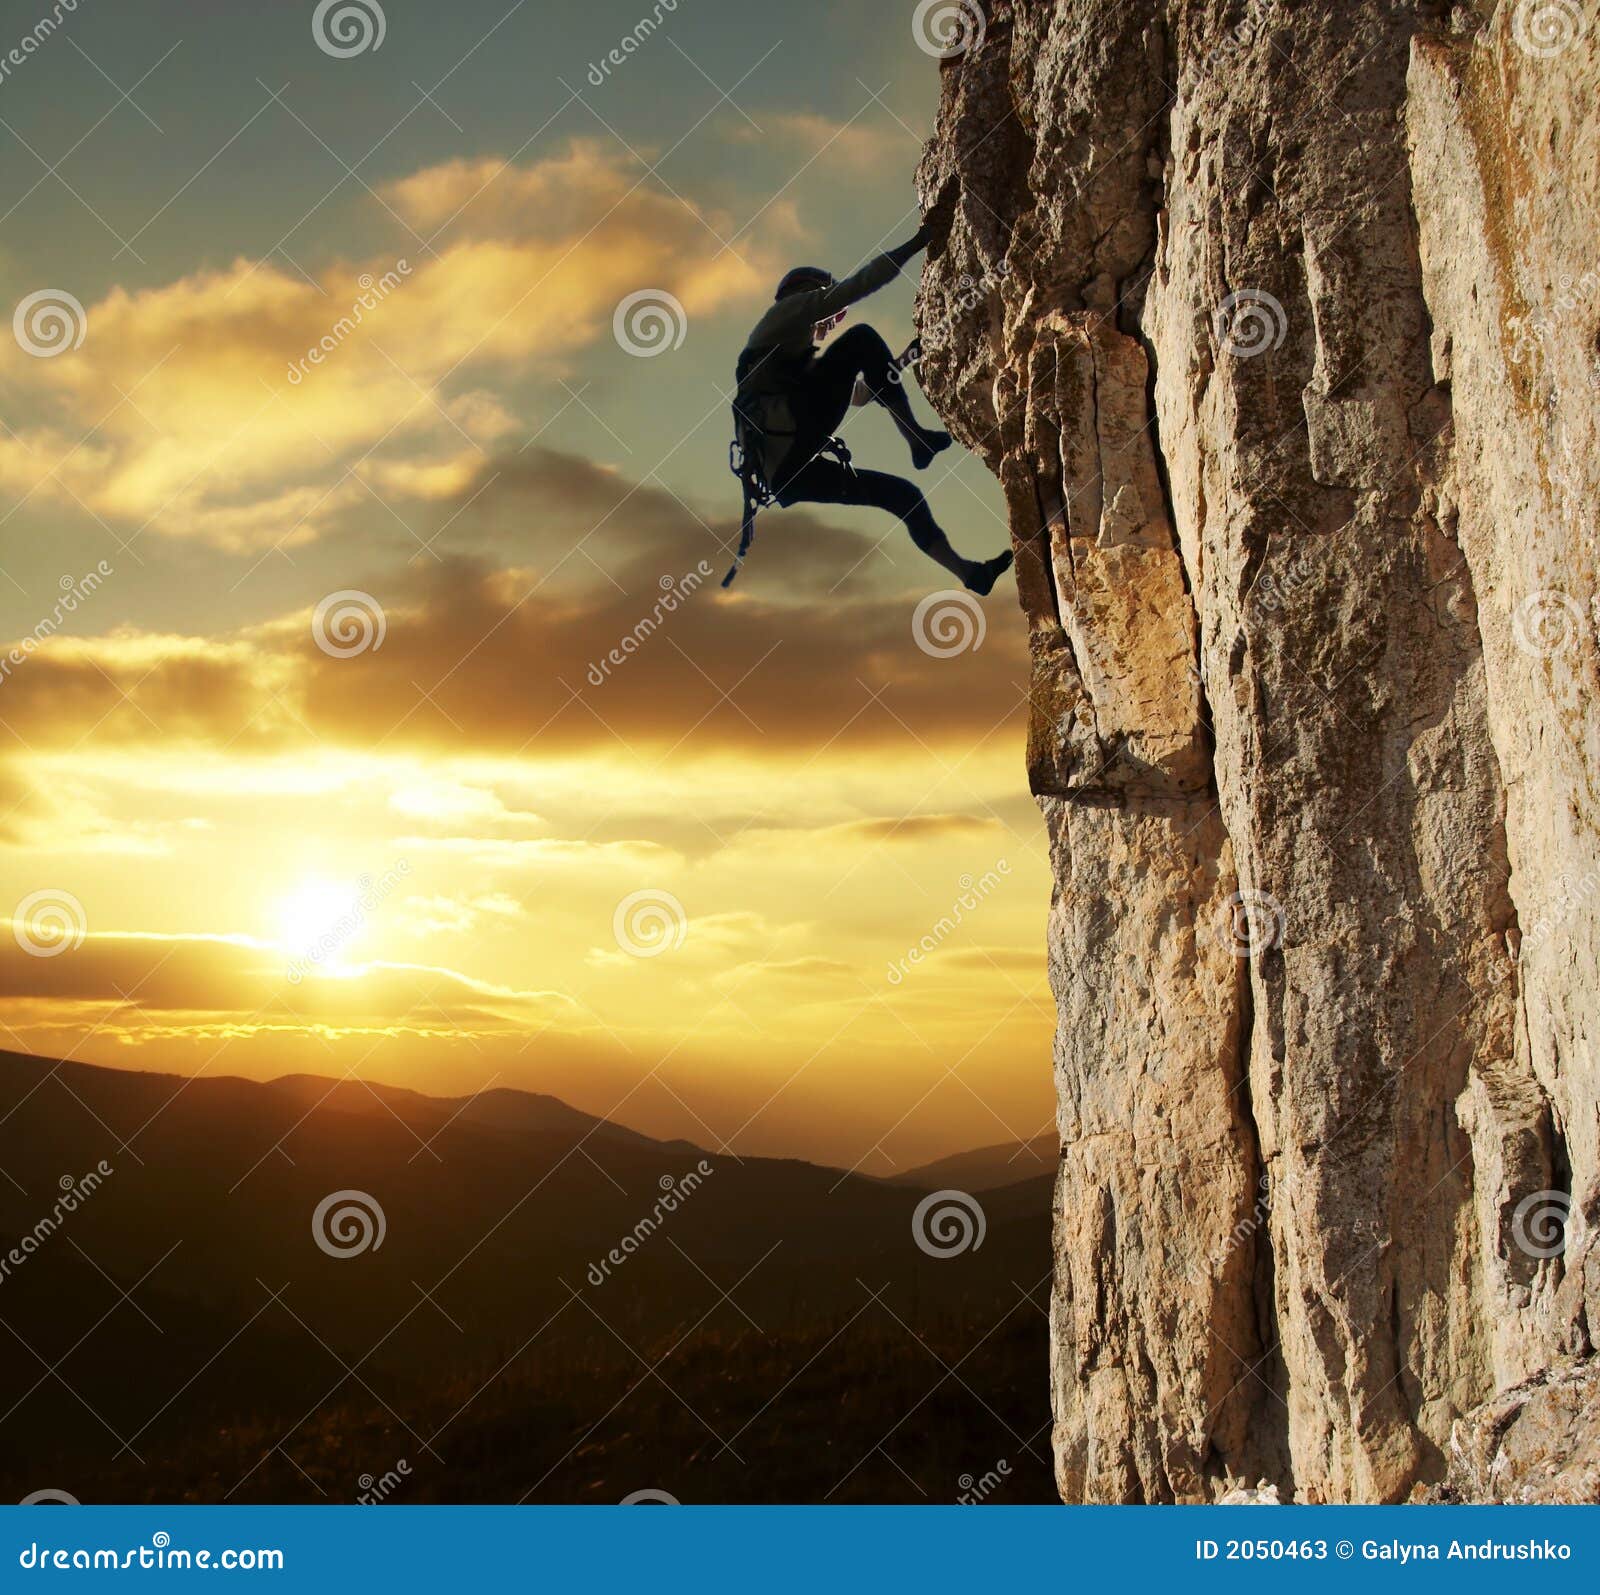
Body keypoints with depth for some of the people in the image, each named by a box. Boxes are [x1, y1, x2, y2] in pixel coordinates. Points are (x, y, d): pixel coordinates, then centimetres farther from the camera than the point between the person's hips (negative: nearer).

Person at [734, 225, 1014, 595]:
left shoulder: (794, 357, 41)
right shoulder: (788, 308, 16)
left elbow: (856, 394, 46)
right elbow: (856, 286, 3)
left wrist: (892, 366, 39)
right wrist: (915, 244, 5)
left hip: (786, 475, 9)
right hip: (789, 442, -9)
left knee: (903, 494, 15)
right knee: (862, 338, -5)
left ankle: (968, 572, 16)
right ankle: (917, 439, -7)